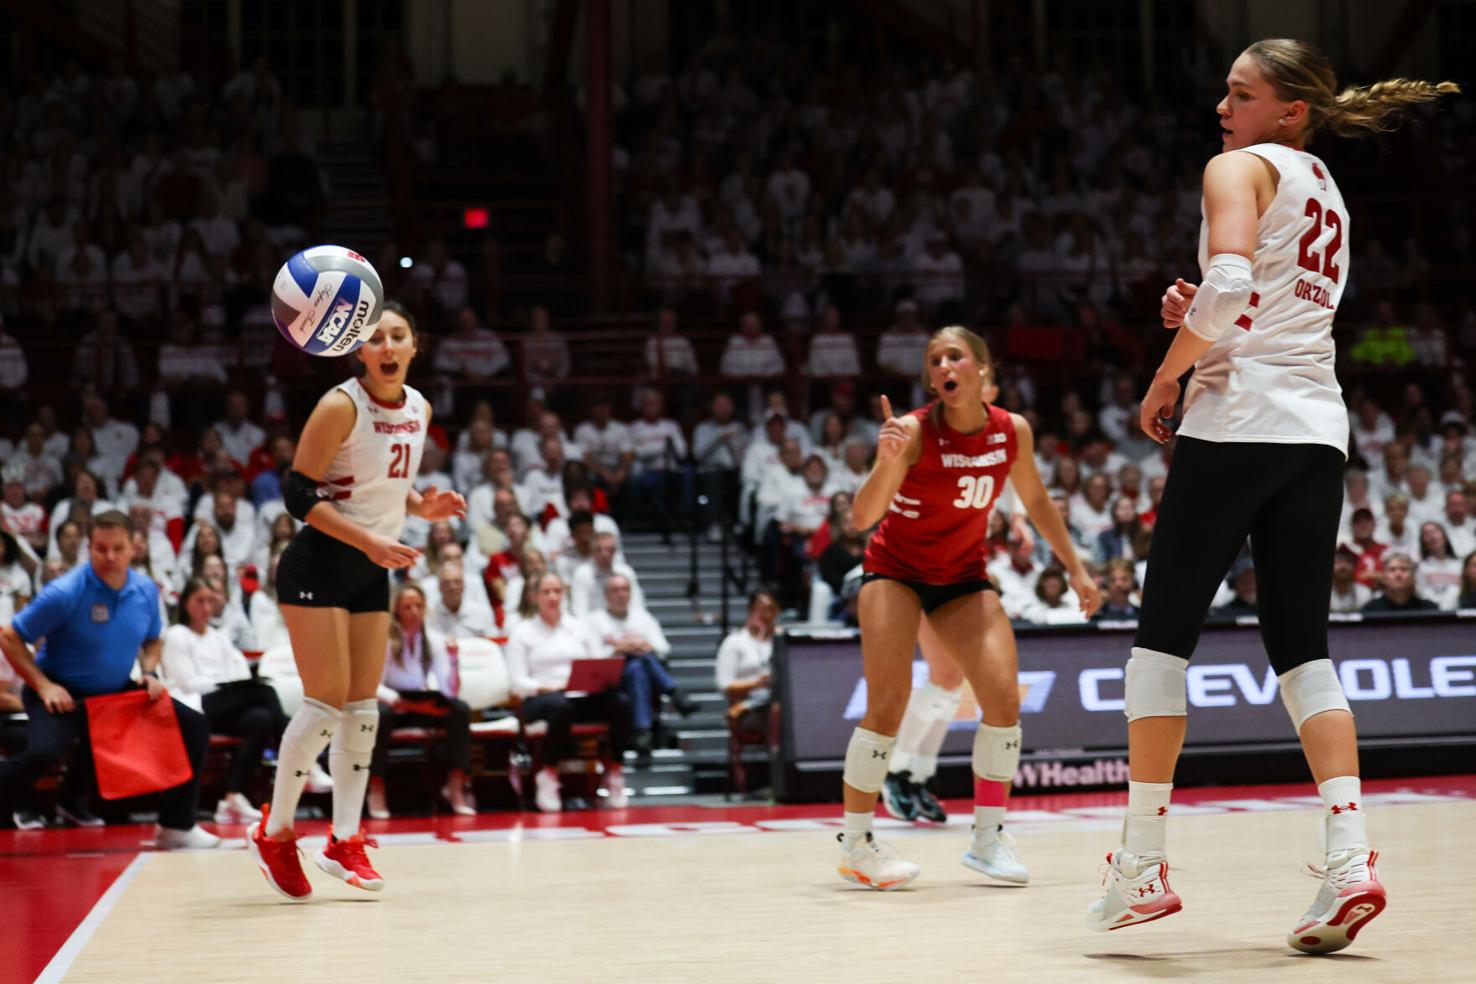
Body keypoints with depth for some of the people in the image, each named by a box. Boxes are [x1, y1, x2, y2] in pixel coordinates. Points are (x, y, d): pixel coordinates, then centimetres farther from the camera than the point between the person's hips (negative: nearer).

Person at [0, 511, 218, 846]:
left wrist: (149, 673, -3)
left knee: (194, 728, -4)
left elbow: (152, 641, 16)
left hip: (117, 692, 6)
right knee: (45, 751, -34)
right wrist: (44, 686, -19)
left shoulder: (146, 590, -5)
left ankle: (176, 827, 7)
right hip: (63, 693, -6)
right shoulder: (65, 593, -22)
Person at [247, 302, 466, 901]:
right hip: (318, 565, -7)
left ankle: (344, 841, 12)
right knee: (326, 703, -10)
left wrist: (421, 506, -1)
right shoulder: (341, 406, -16)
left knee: (363, 706, 5)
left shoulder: (419, 409, 6)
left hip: (371, 572, 7)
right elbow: (298, 493, -18)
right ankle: (274, 833, 6)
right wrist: (370, 541, -24)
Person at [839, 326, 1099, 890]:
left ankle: (988, 837, 3)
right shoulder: (915, 431, -22)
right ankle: (855, 842, -1)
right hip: (894, 571, -4)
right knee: (887, 707, -16)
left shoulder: (1012, 431, -9)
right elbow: (862, 518, -32)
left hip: (963, 577, 4)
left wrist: (1074, 567, 12)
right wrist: (888, 461, -49)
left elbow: (1035, 499, 11)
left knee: (1004, 699, -11)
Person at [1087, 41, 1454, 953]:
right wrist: (1198, 320, 12)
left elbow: (1228, 285, -19)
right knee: (1302, 649, 5)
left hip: (1239, 422, -7)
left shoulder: (1241, 169, -2)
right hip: (1319, 431, 8)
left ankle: (1143, 866, -1)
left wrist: (1164, 380, -7)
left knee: (1163, 636, 0)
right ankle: (1350, 857, -10)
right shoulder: (1327, 194, 24)